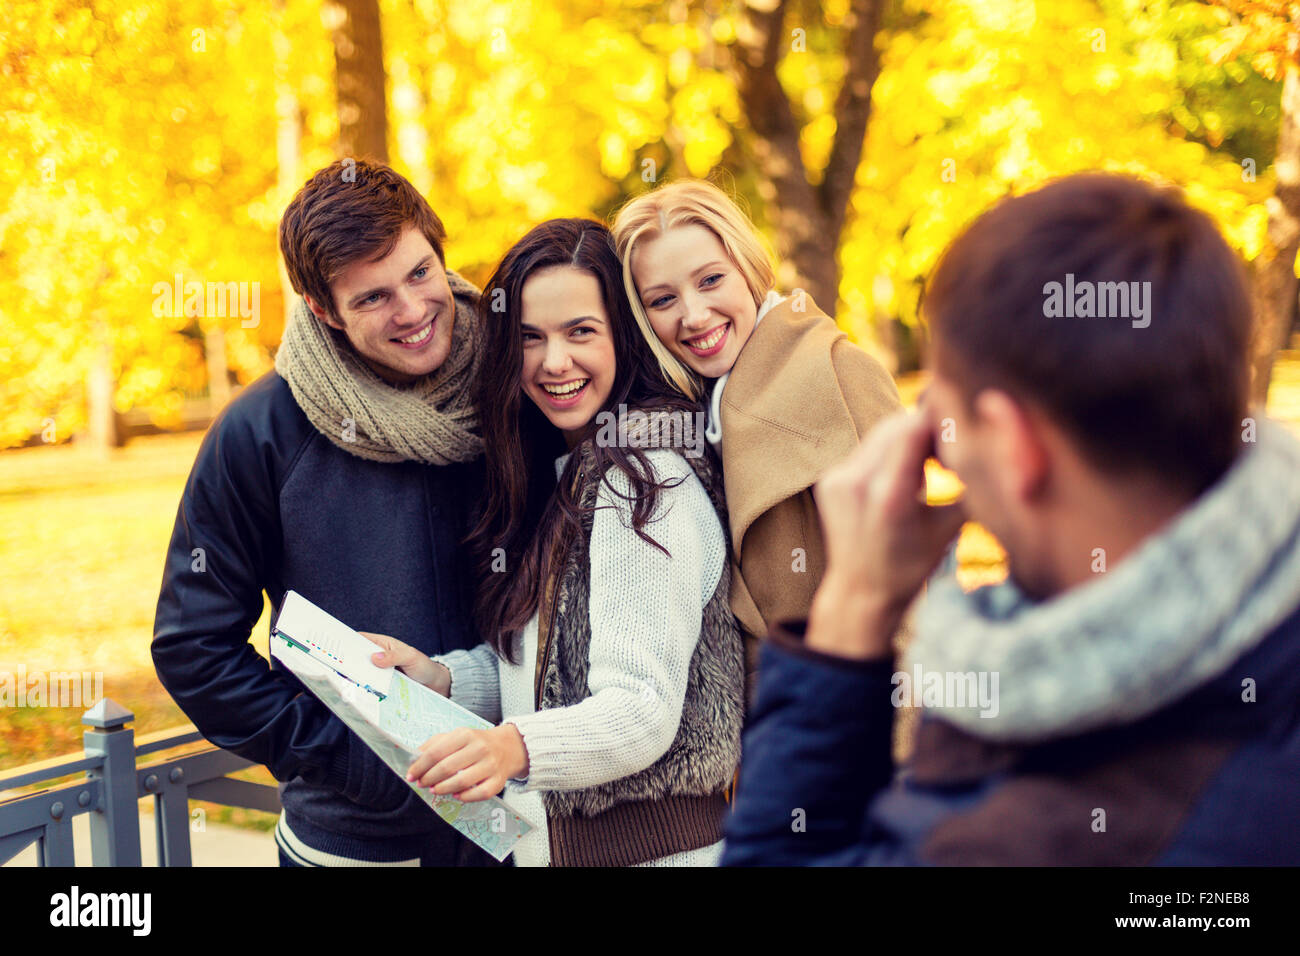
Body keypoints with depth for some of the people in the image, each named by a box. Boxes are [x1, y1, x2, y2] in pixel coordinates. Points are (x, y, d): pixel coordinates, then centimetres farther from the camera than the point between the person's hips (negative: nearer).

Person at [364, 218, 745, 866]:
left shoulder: (647, 480, -18)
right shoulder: (553, 471, 7)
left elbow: (644, 710, -24)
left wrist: (516, 746, -40)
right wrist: (439, 676, -5)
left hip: (647, 845, -8)